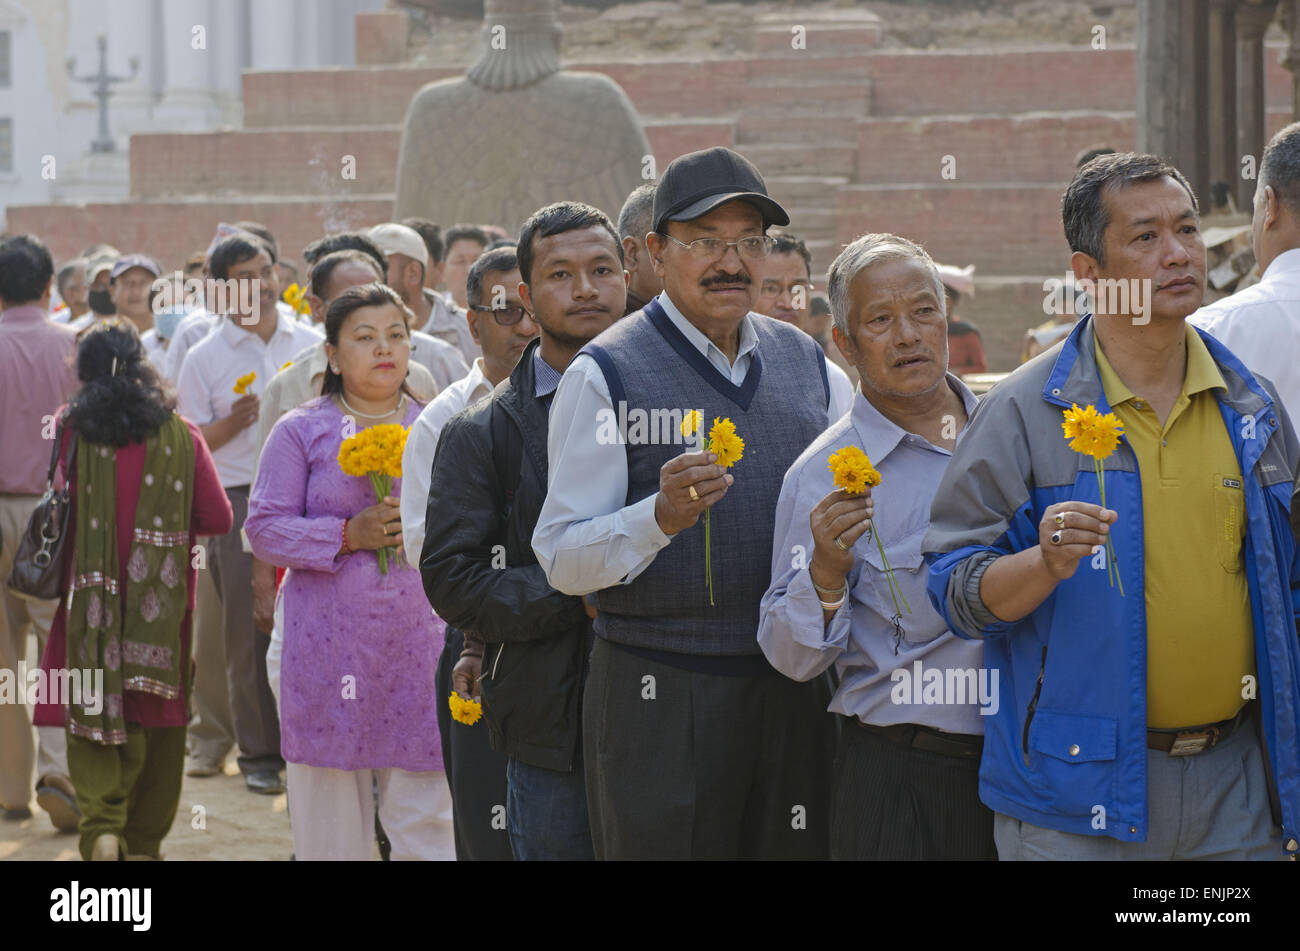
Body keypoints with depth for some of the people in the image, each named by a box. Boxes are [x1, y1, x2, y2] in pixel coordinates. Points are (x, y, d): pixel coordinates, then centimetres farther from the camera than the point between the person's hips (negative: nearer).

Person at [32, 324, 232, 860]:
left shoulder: (71, 431, -6)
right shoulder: (181, 436, -4)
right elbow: (219, 518, -1)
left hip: (93, 597, -1)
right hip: (162, 604, 1)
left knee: (91, 714, 6)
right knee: (158, 719, 13)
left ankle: (101, 826, -15)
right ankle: (144, 843, 20)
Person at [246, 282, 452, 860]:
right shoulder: (302, 431, 4)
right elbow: (265, 529, 0)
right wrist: (350, 535, -13)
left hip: (419, 638, 1)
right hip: (328, 646, -1)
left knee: (426, 823, -3)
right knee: (330, 828, 4)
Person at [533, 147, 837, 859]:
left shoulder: (805, 360, 11)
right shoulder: (606, 373, -6)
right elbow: (561, 559, -10)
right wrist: (662, 515, -26)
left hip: (795, 693, 5)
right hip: (660, 696, -5)